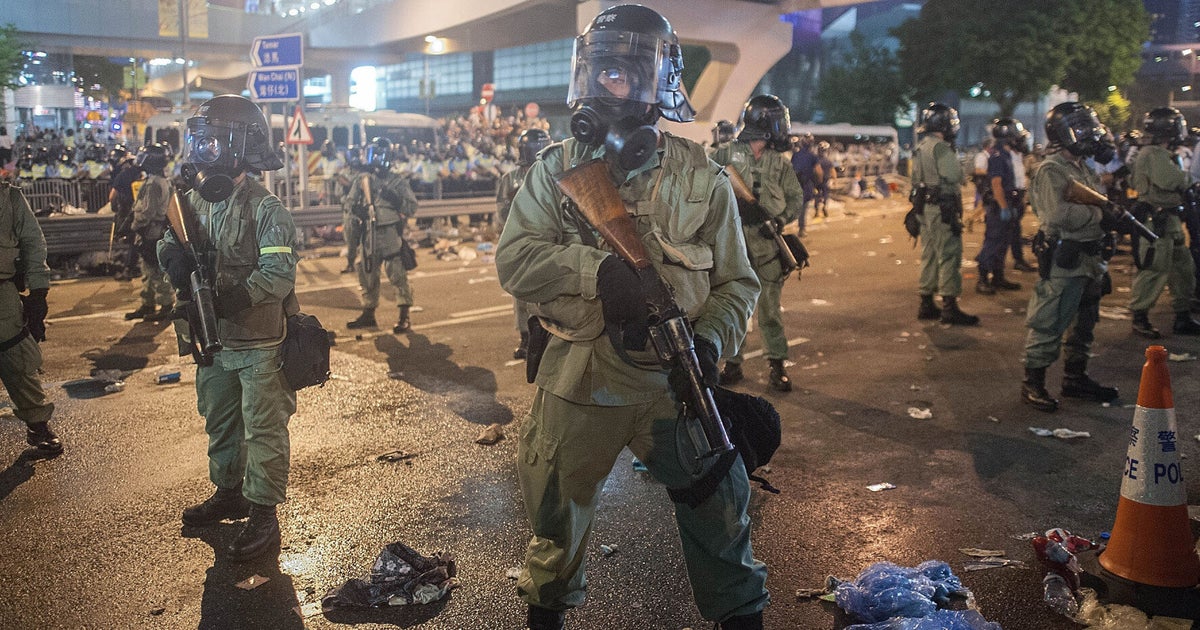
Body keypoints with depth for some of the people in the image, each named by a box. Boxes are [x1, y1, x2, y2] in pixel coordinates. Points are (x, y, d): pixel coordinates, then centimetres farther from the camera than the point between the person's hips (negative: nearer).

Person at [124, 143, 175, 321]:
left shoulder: (153, 184, -19)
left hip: (151, 233, -10)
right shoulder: (163, 181, 14)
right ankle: (147, 305, 25)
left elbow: (147, 212, -21)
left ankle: (166, 307, 1)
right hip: (157, 231, 10)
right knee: (149, 271, 17)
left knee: (157, 272, -4)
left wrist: (136, 227, -8)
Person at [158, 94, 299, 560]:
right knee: (219, 424, 22)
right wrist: (173, 253, -13)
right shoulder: (196, 199, 6)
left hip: (259, 343, -8)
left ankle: (264, 517, 13)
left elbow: (279, 273, -24)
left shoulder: (265, 208, -16)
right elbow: (171, 243, 11)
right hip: (213, 341, 8)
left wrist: (235, 298, -34)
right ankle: (228, 494, 41)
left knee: (263, 430, 3)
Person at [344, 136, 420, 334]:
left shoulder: (397, 181, -2)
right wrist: (357, 209, -6)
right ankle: (368, 314, 28)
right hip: (369, 235, 5)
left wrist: (394, 198, -19)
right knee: (367, 275, 13)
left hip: (391, 235, -5)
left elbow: (412, 206, -5)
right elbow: (350, 201, 16)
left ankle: (404, 318, -2)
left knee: (398, 275, -7)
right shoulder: (362, 180, 10)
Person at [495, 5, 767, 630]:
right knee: (556, 510, 18)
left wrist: (710, 340, -18)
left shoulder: (702, 179, -2)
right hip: (575, 384, 1)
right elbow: (513, 259, -11)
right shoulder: (556, 169, 0)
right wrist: (599, 268, -26)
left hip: (671, 383, 0)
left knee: (717, 508, 7)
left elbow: (736, 283, 1)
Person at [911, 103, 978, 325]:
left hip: (925, 207, 9)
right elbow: (954, 177, -19)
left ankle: (926, 304, 19)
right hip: (943, 208, -9)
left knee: (929, 255, 14)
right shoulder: (941, 147, -14)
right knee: (949, 256, -6)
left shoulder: (919, 148, 15)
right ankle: (949, 308, -5)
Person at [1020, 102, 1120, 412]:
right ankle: (1032, 384, 3)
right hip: (1063, 260, -10)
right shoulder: (1051, 170, -14)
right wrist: (1099, 214, -18)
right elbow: (1059, 214, -26)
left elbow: (1095, 205, 22)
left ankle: (1075, 378, 30)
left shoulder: (1084, 169, 17)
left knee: (1083, 323, 18)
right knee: (1049, 325, -6)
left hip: (1089, 259, 10)